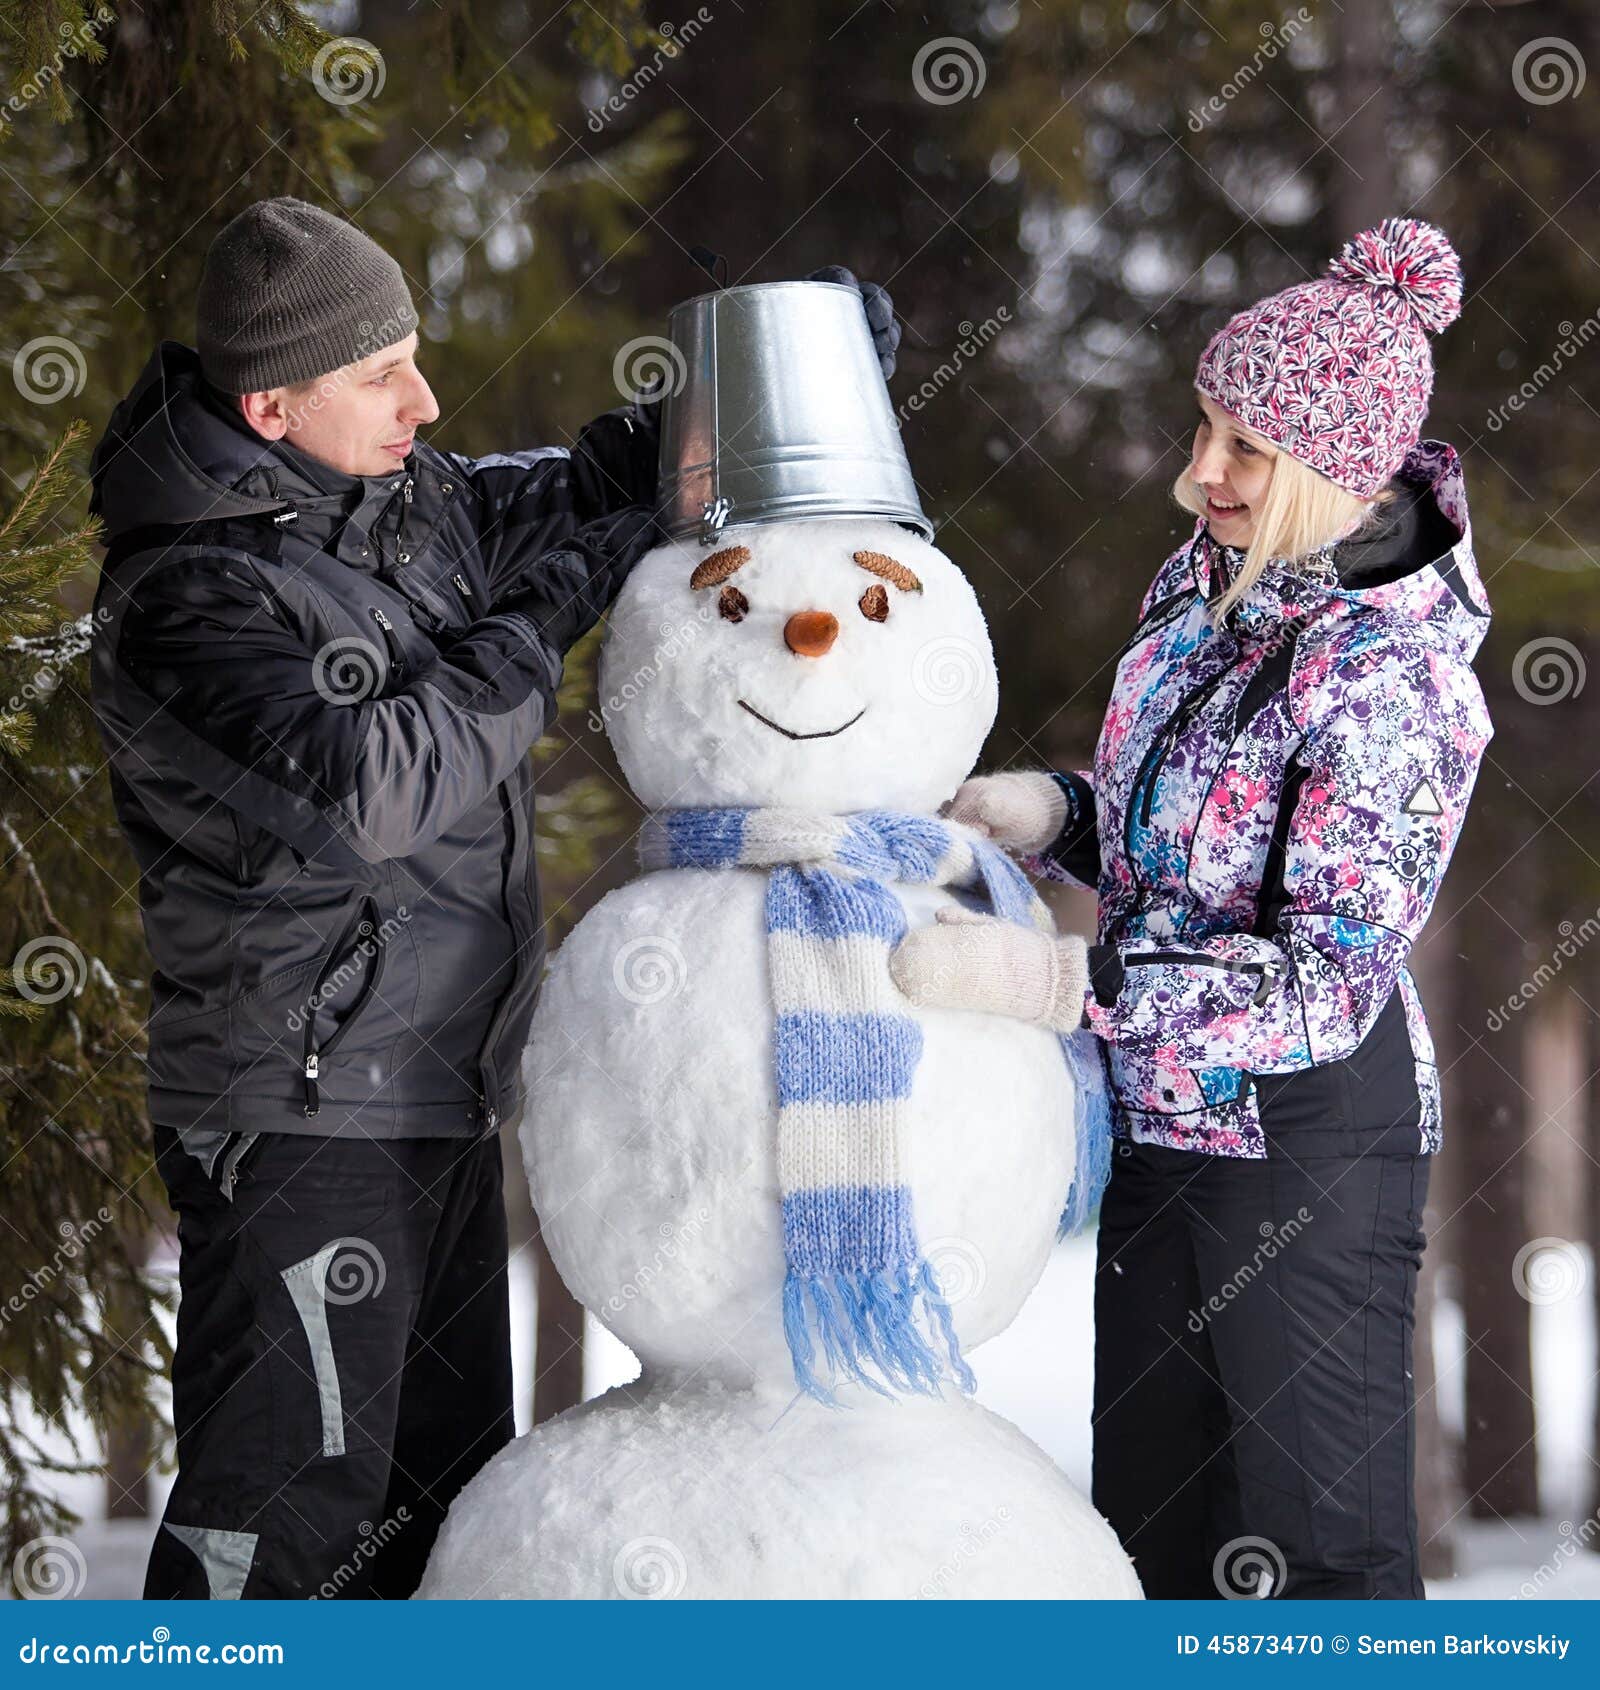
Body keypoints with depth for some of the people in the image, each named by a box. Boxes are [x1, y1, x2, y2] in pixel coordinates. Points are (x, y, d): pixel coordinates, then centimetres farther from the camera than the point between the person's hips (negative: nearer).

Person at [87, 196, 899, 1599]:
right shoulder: (185, 598, -16)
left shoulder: (408, 500, 8)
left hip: (442, 1101, 9)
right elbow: (360, 787, -28)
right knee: (286, 1497, -7)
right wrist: (551, 614, -19)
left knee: (441, 1479, 16)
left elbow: (609, 479, 23)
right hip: (301, 1114, -9)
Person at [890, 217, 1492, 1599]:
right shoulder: (1202, 579, 3)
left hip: (1308, 1137, -8)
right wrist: (1051, 813, -4)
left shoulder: (1394, 675, -23)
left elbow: (1332, 979, -28)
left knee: (1323, 1537, 2)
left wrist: (1059, 983, -33)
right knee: (1156, 1526, 17)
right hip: (1163, 1117, 8)